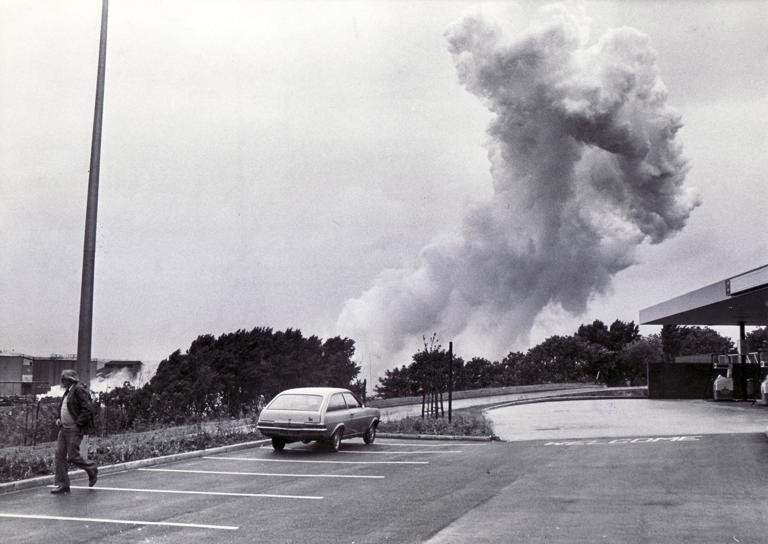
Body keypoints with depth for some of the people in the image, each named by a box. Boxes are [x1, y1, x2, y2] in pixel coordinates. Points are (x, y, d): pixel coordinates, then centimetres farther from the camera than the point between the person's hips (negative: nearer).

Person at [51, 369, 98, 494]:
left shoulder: (79, 390, -12)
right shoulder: (68, 392, 16)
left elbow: (88, 409, -18)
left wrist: (78, 423, -18)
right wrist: (59, 419, 14)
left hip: (75, 429, -9)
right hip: (64, 428, 9)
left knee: (73, 456, -8)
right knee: (59, 455, 2)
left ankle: (92, 469, 17)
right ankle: (62, 484, 7)